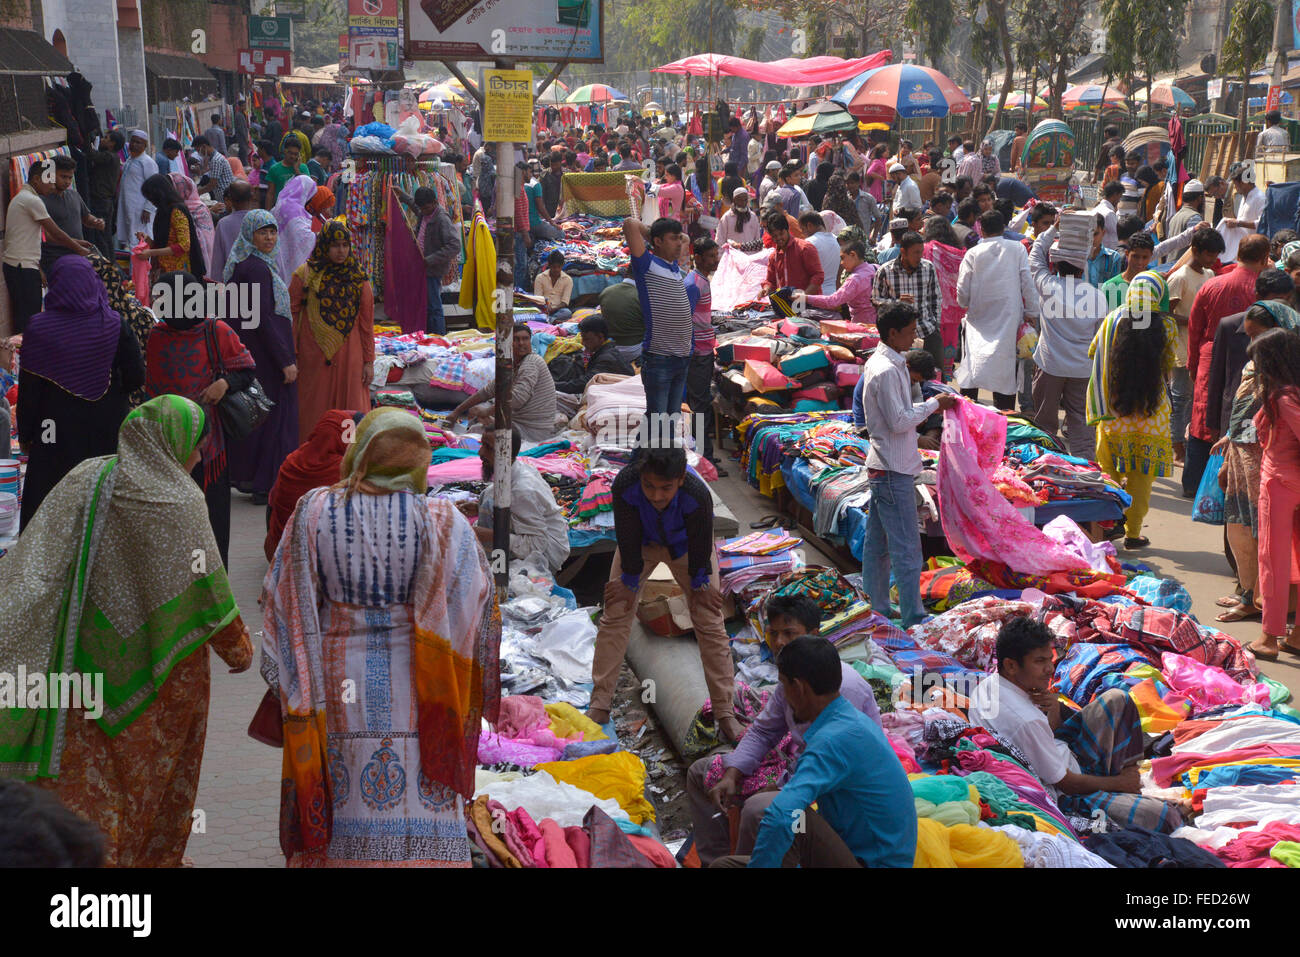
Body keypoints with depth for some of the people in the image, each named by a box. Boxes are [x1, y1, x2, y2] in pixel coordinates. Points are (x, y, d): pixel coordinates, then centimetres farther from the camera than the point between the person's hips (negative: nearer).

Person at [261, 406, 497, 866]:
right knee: (420, 810, 4)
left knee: (341, 809, 12)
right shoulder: (441, 521, -9)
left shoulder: (314, 511, -4)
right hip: (413, 693, -2)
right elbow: (476, 599, -6)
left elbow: (283, 598, 1)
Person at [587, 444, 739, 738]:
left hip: (685, 546, -1)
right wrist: (630, 580, -12)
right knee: (614, 615, -3)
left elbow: (700, 546, -23)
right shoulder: (624, 486, -40)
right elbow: (628, 538, -24)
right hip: (642, 543, 1)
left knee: (710, 623, -5)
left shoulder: (697, 495, -42)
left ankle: (725, 714, 3)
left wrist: (700, 584, -10)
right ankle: (599, 706, 6)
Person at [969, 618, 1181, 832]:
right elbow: (1065, 783, -22)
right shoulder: (1026, 720, -33)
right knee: (1163, 815, -24)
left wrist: (1054, 712, -13)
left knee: (1117, 699, 14)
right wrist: (1118, 782, -7)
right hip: (1063, 796, -10)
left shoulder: (986, 686, -4)